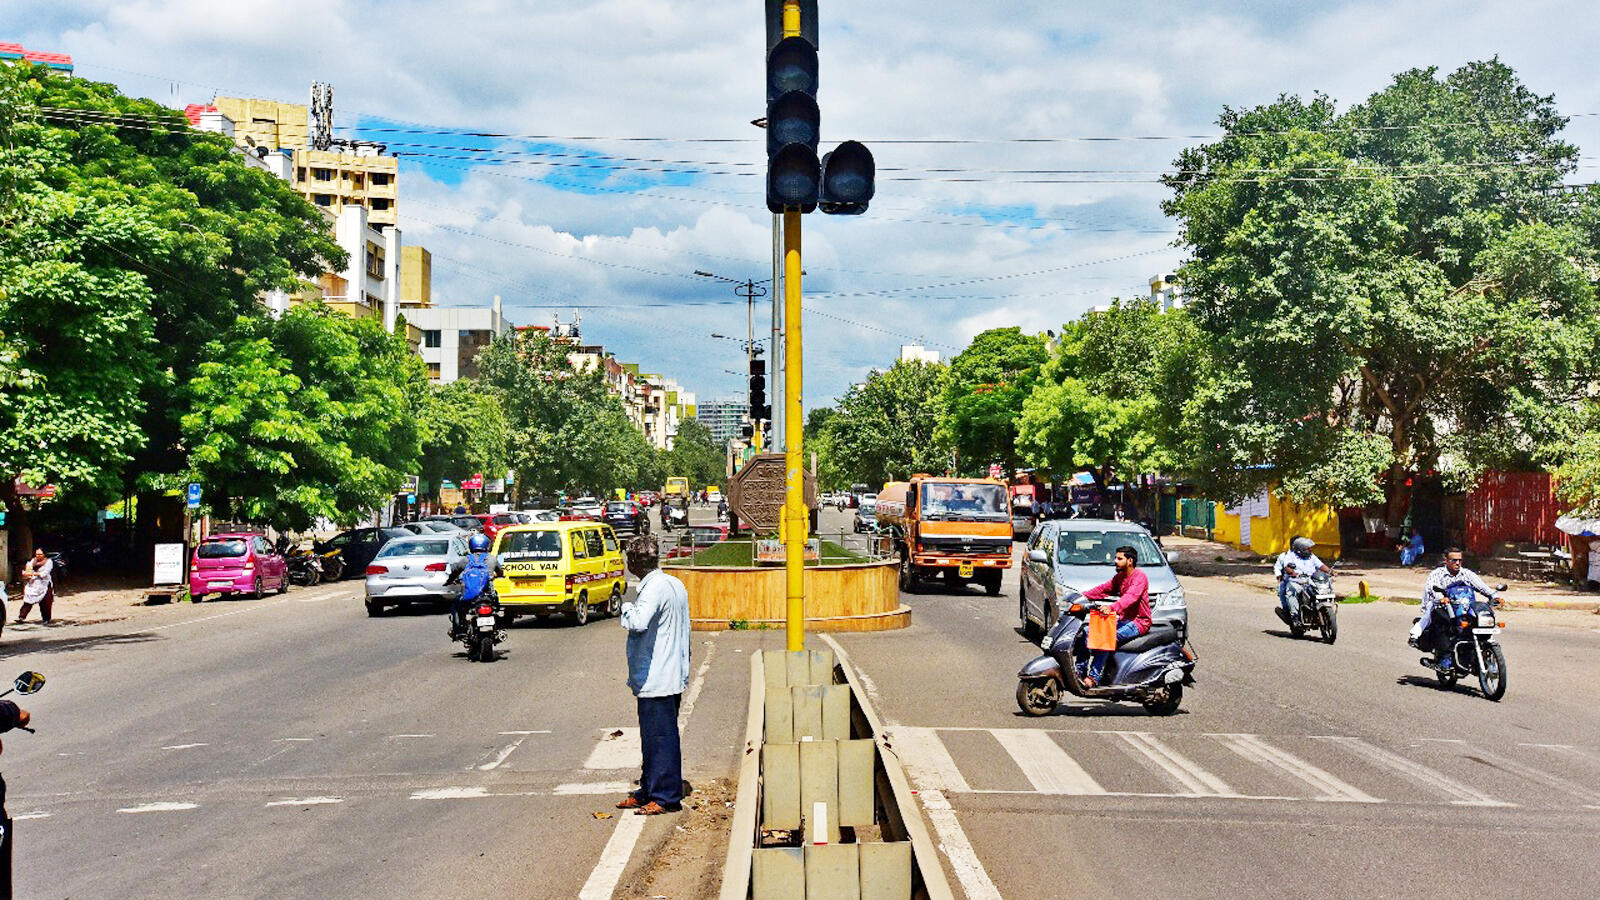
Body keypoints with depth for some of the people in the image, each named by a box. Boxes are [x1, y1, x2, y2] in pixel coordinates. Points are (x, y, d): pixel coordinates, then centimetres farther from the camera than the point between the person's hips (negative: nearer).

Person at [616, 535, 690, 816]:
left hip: (655, 679, -10)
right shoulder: (675, 584, 12)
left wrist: (627, 607, -16)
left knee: (659, 737, -3)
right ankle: (649, 791, 25)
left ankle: (666, 797, 3)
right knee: (654, 736, 17)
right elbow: (683, 630, 20)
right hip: (672, 675, 10)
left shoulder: (653, 588, -19)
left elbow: (638, 623, -35)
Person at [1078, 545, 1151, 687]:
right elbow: (1103, 589, 12)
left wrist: (1112, 608, -48)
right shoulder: (1119, 576, 16)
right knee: (1087, 633, -2)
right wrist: (1083, 595, -5)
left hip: (1138, 622, -9)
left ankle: (1094, 677, -27)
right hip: (1124, 620, 9)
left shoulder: (1139, 576, -14)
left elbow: (1131, 596, -31)